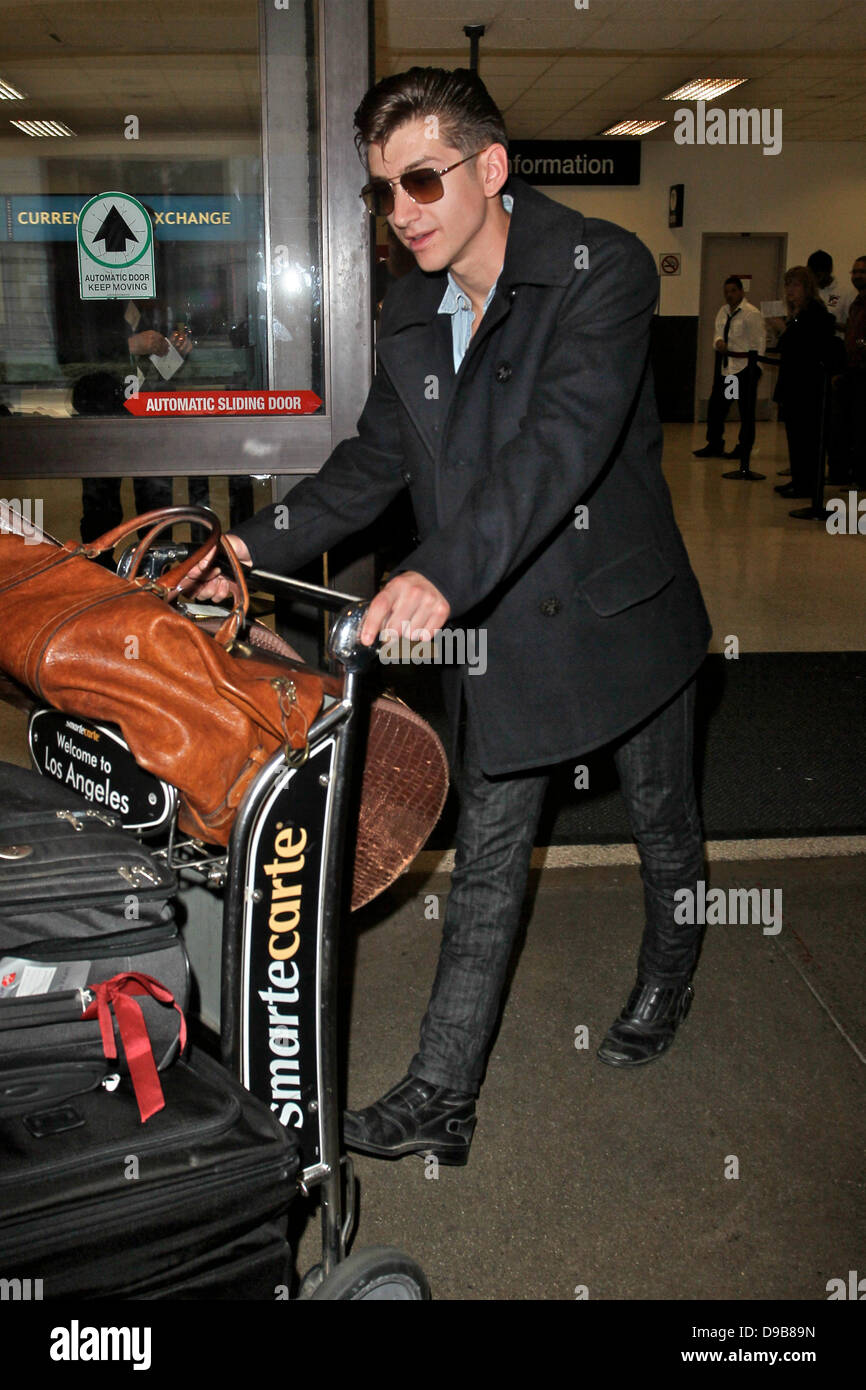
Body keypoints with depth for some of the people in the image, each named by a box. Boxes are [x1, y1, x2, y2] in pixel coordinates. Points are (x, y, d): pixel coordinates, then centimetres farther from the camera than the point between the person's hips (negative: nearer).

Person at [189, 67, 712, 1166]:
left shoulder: (604, 270, -19)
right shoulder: (409, 312, 2)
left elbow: (562, 441, -35)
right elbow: (376, 461, 11)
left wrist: (444, 574, -48)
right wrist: (255, 547, 0)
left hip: (621, 616, -4)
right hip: (498, 628, 5)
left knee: (662, 824, 19)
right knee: (484, 865, 8)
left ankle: (666, 982, 49)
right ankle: (438, 1103, 16)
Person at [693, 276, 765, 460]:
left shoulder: (751, 313, -10)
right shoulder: (723, 311, 12)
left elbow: (759, 341, -12)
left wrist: (755, 365, -16)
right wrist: (718, 342, -8)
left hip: (744, 367, -7)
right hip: (724, 366, 7)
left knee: (746, 410, 1)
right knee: (716, 406, 8)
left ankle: (744, 449, 9)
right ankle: (714, 445, 18)